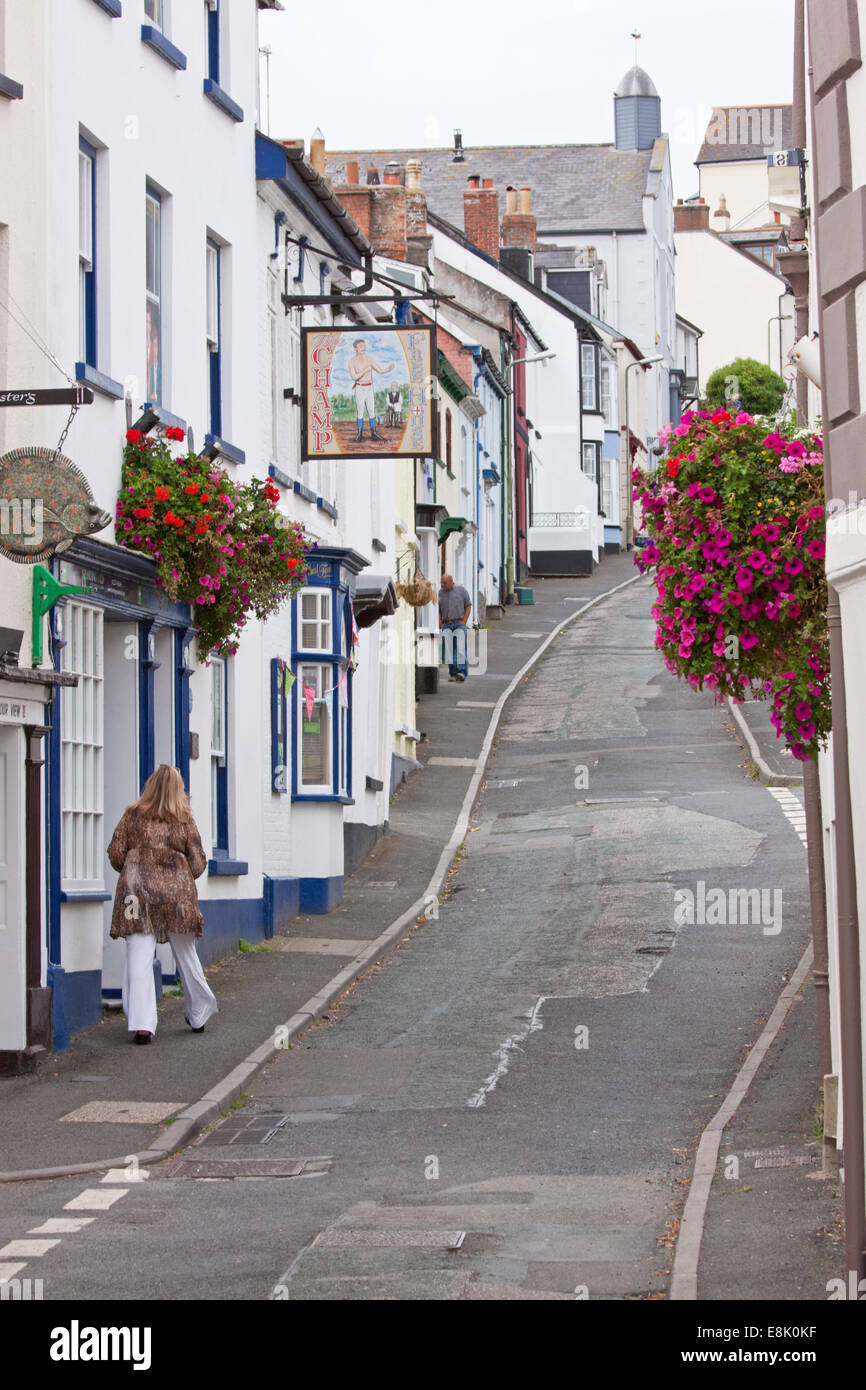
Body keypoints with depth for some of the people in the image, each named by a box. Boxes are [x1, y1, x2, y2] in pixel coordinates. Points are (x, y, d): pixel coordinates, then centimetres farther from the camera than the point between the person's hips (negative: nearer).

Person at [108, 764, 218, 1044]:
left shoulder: (133, 816, 3)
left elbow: (116, 853, 2)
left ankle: (141, 1023, -14)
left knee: (139, 959, -3)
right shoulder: (185, 820, 4)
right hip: (176, 892, 1)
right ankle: (198, 1017, 29)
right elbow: (198, 864, 3)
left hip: (138, 892, -1)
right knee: (186, 956, 15)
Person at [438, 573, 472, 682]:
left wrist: (464, 621, -4)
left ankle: (462, 672, -19)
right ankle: (453, 674, 4)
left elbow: (468, 606, 5)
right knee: (450, 651, 0)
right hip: (447, 625, 3)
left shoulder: (461, 590, 3)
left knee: (461, 649, -13)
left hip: (459, 623, -3)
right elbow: (438, 610, 14)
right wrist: (440, 624, 2)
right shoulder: (440, 593, 10)